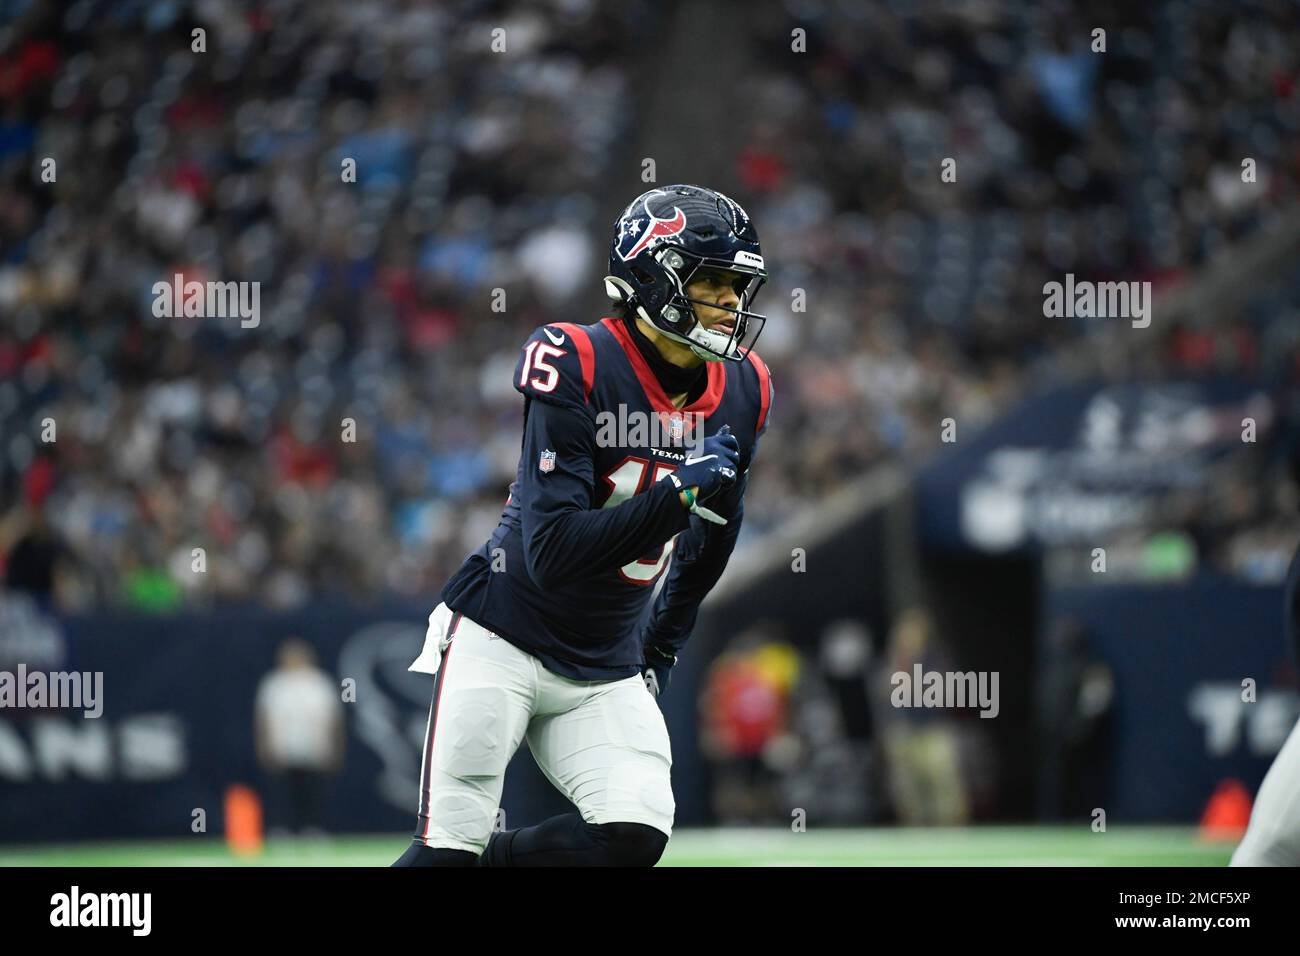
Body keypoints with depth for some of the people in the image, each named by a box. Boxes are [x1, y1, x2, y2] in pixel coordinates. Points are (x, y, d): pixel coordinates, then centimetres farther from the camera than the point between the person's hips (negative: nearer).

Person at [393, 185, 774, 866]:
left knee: (636, 834, -15)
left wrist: (662, 649, 19)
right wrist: (677, 492, -29)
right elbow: (552, 553, -25)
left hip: (608, 671, 5)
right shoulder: (577, 366, -19)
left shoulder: (741, 392, 1)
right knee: (449, 846, -12)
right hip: (503, 643, -5)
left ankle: (469, 865, 7)